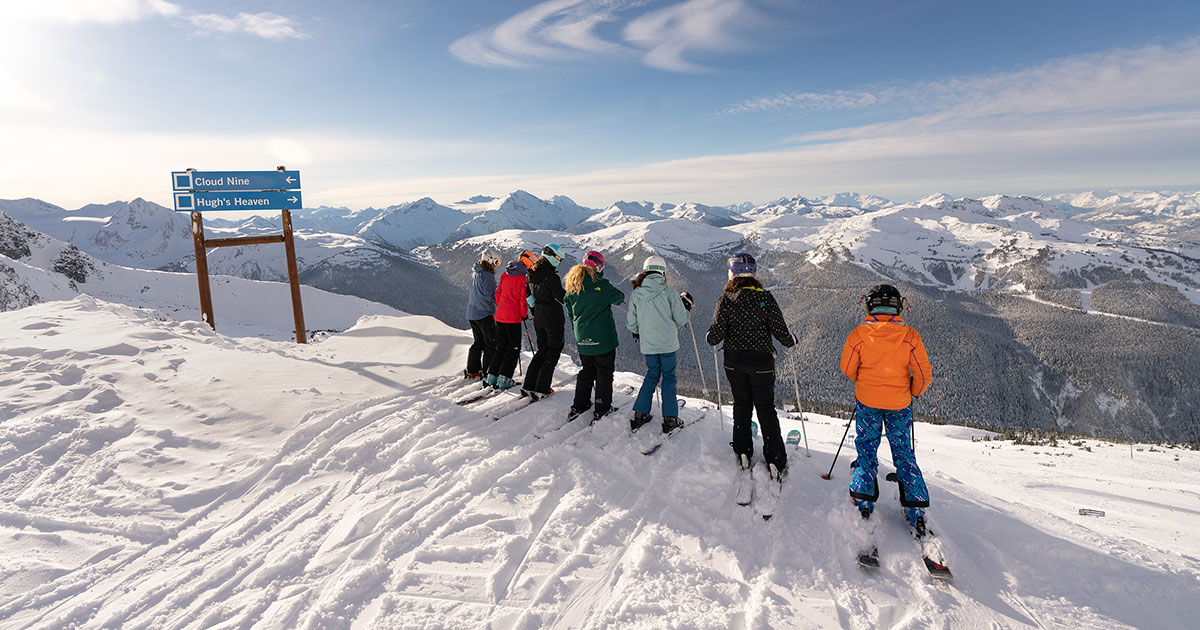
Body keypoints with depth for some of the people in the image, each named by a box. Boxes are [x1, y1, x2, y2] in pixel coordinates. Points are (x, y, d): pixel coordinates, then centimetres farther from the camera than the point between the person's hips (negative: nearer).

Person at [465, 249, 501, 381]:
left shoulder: (474, 274, 12)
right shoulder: (487, 275, -16)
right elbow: (490, 296, -19)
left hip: (471, 314, 9)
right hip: (484, 314, -9)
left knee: (478, 342, 17)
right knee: (491, 343, 1)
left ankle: (472, 371, 19)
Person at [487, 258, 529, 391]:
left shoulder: (505, 276, 7)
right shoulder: (523, 279, -11)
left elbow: (497, 294, 11)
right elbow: (523, 299, -12)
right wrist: (524, 314, 2)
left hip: (500, 316, 6)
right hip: (513, 318, -6)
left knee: (500, 347, 17)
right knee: (514, 348, 4)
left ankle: (492, 376, 16)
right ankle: (504, 378, -1)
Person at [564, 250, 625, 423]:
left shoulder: (572, 287, 3)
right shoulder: (601, 285, -14)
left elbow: (570, 313, 13)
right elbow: (620, 297, 1)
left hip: (582, 339, 5)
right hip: (603, 338, -5)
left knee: (587, 371, 20)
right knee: (604, 372, 8)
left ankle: (579, 405, 23)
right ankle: (601, 409, 11)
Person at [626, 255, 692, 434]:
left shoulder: (636, 294, -3)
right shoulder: (668, 292, -11)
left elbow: (631, 323, 3)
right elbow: (681, 319, -6)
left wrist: (637, 333, 24)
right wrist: (686, 305, 13)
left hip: (647, 345, 3)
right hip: (668, 343, -3)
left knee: (651, 376, 20)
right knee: (668, 378, 11)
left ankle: (639, 414, 19)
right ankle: (670, 419, 11)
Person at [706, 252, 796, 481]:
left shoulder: (726, 299, -11)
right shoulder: (765, 297, -13)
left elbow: (716, 335, -12)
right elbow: (780, 331, -12)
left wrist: (710, 338, 11)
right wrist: (791, 340, 10)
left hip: (734, 361, 1)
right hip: (761, 363, -1)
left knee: (741, 404, 19)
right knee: (766, 409, 11)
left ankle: (743, 453, 26)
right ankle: (776, 462, 13)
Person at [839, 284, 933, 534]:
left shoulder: (858, 334, -12)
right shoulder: (910, 336, -9)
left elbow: (847, 369, -5)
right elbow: (924, 373, -5)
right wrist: (914, 391, 15)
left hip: (867, 402, -1)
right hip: (900, 404, 1)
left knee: (867, 448, 14)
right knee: (903, 452, 13)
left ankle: (863, 501, 11)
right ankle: (916, 509, 13)